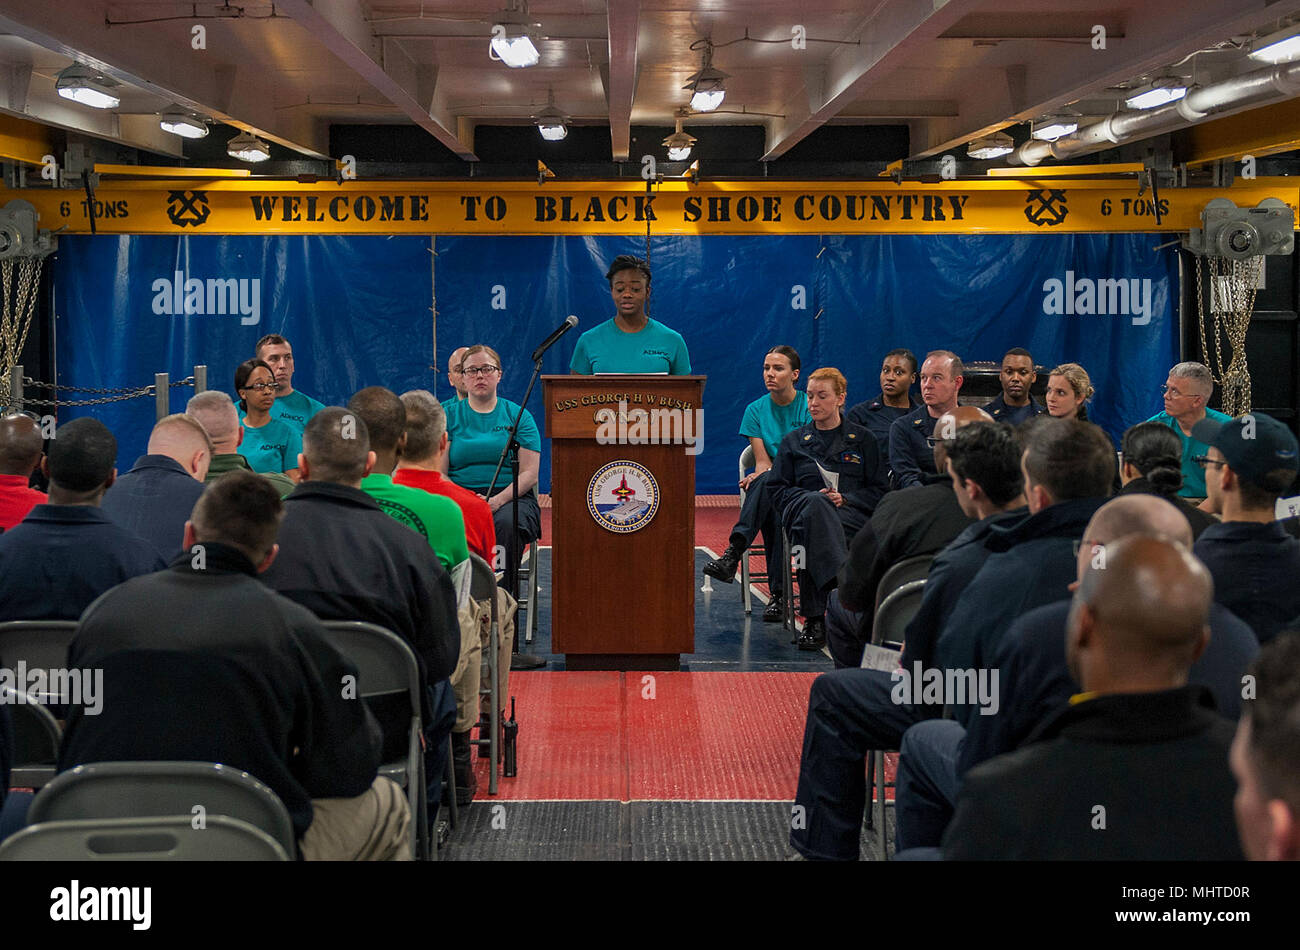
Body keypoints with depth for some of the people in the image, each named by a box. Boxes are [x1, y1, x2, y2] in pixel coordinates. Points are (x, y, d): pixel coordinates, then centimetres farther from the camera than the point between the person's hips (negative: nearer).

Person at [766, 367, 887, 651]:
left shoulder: (862, 439, 19)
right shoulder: (793, 441, 23)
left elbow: (878, 490, 13)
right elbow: (777, 489, 14)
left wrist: (845, 499, -6)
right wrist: (814, 499, -4)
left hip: (852, 516, -1)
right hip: (802, 512, 1)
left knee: (811, 534, -40)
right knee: (815, 504, -41)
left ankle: (814, 619, -44)